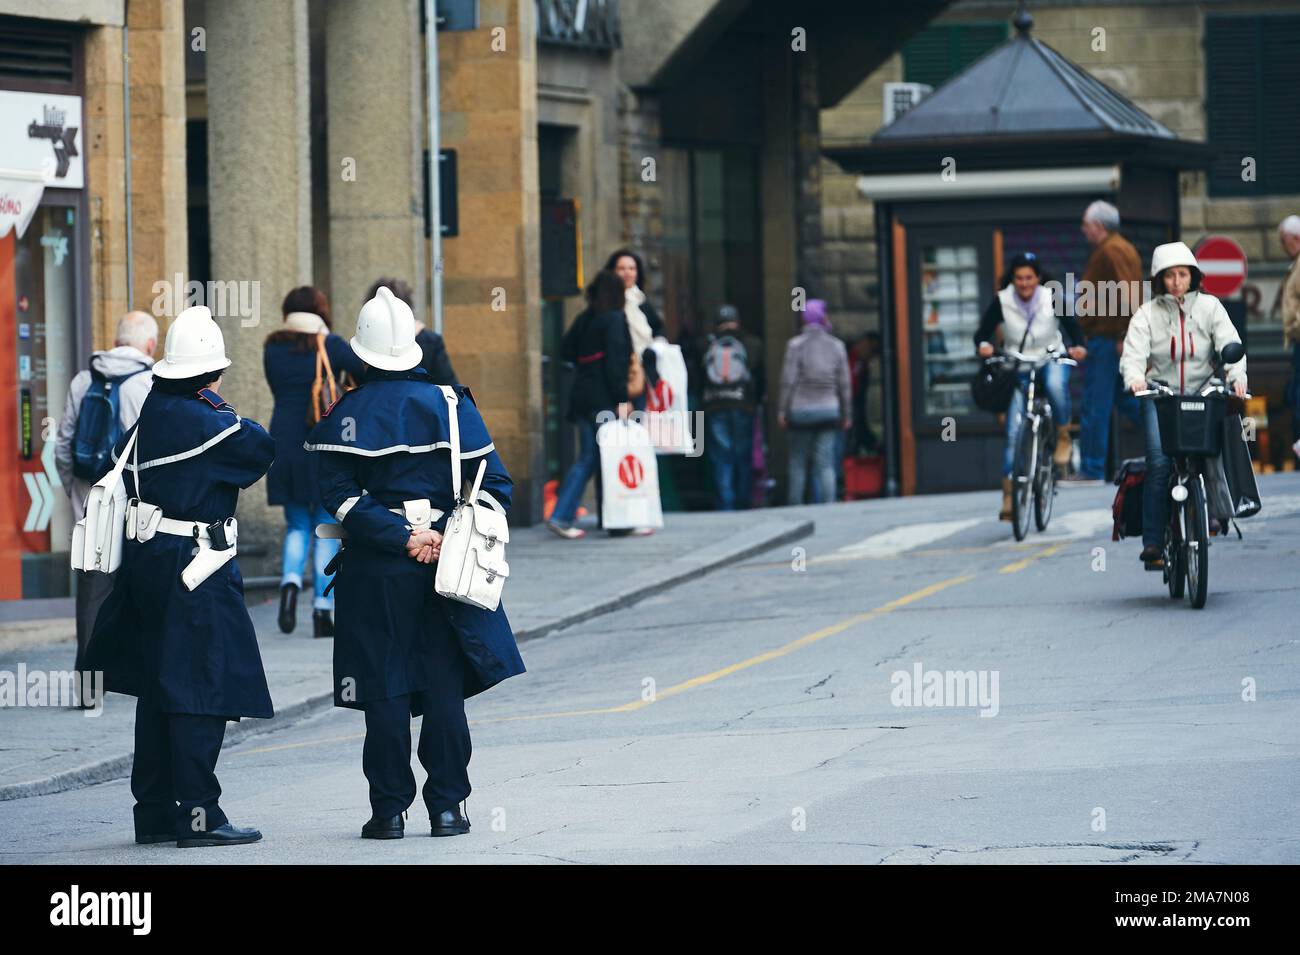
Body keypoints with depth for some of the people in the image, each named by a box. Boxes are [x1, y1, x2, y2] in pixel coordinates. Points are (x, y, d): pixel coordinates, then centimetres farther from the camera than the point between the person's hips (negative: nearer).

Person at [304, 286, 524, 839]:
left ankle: (389, 810, 4)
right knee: (444, 688, 7)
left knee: (385, 693, 3)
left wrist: (400, 538, -13)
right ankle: (446, 808, 7)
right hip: (444, 568, 1)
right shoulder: (452, 403, 2)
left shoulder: (348, 413, -3)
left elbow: (339, 496, -12)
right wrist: (445, 537, -6)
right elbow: (495, 485, -2)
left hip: (376, 569, -1)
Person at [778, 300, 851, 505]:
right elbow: (843, 384, 6)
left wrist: (782, 410, -3)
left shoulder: (796, 344, -5)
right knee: (825, 464, 0)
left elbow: (788, 381, -8)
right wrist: (846, 414, 11)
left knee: (797, 462, 7)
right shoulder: (836, 346, 4)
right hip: (829, 409, 2)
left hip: (801, 410, -2)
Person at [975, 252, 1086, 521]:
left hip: (1051, 359, -1)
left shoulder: (1050, 299, -13)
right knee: (1014, 432, -9)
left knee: (1055, 385, -38)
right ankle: (1008, 495, -2)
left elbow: (1072, 325, -11)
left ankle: (1063, 437, -11)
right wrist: (983, 345, -36)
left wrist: (1078, 346, -32)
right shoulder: (1002, 301, -13)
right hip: (1018, 366, 1)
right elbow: (983, 332, -13)